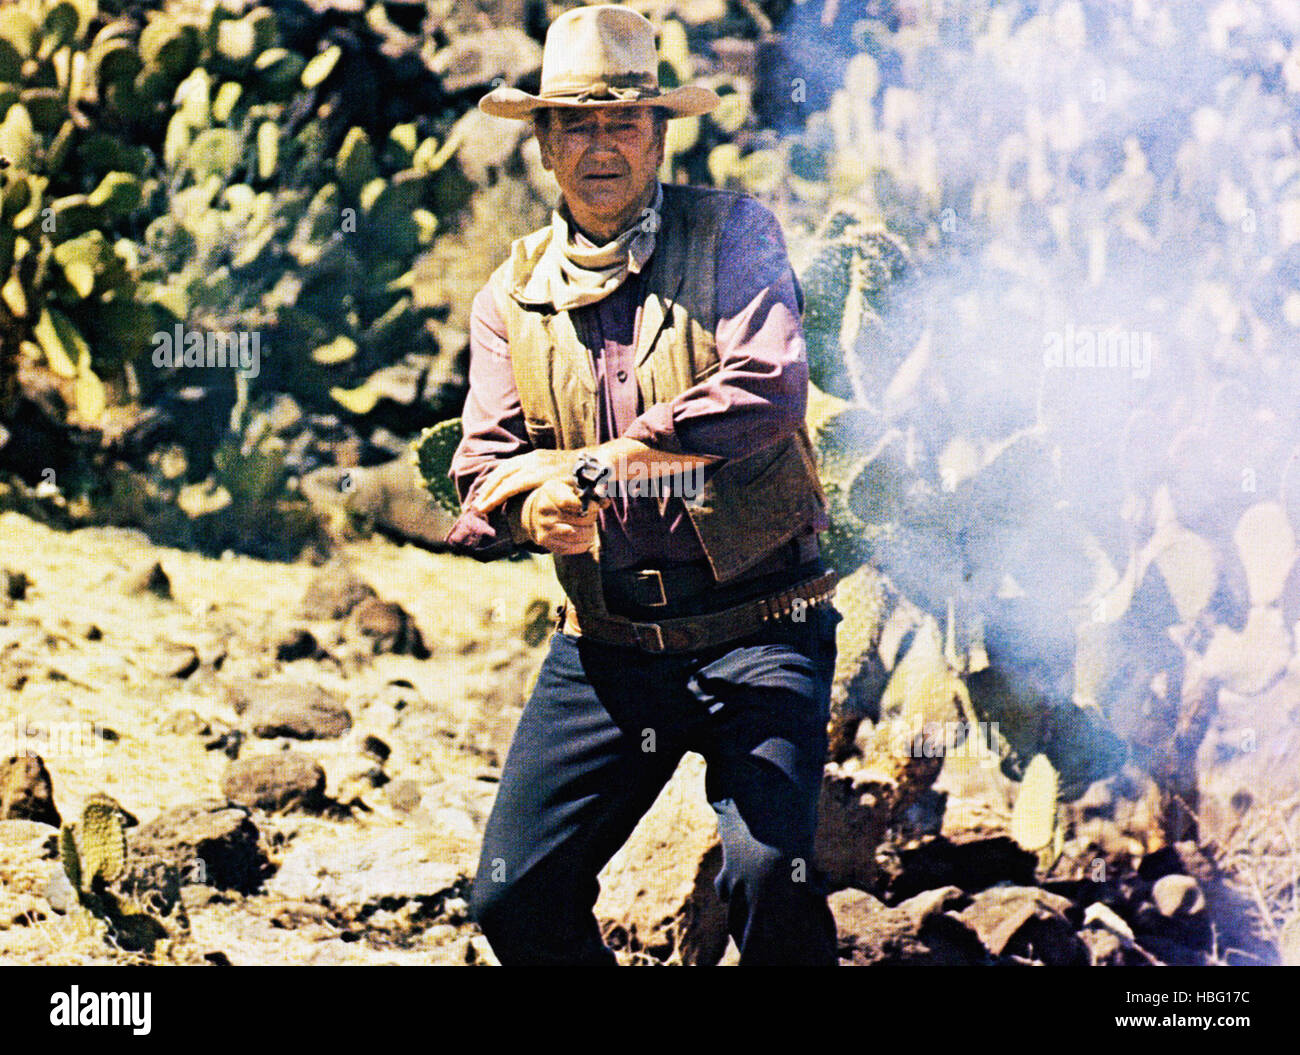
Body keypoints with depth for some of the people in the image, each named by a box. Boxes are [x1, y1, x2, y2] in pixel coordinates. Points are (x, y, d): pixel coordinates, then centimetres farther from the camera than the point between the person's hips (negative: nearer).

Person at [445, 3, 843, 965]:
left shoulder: (734, 235, 1)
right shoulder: (513, 298, 11)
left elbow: (768, 390, -15)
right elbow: (481, 473, 5)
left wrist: (590, 460, -18)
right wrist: (533, 509, -21)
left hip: (756, 631, -4)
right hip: (604, 649, 4)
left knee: (769, 873, -23)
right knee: (513, 896, -3)